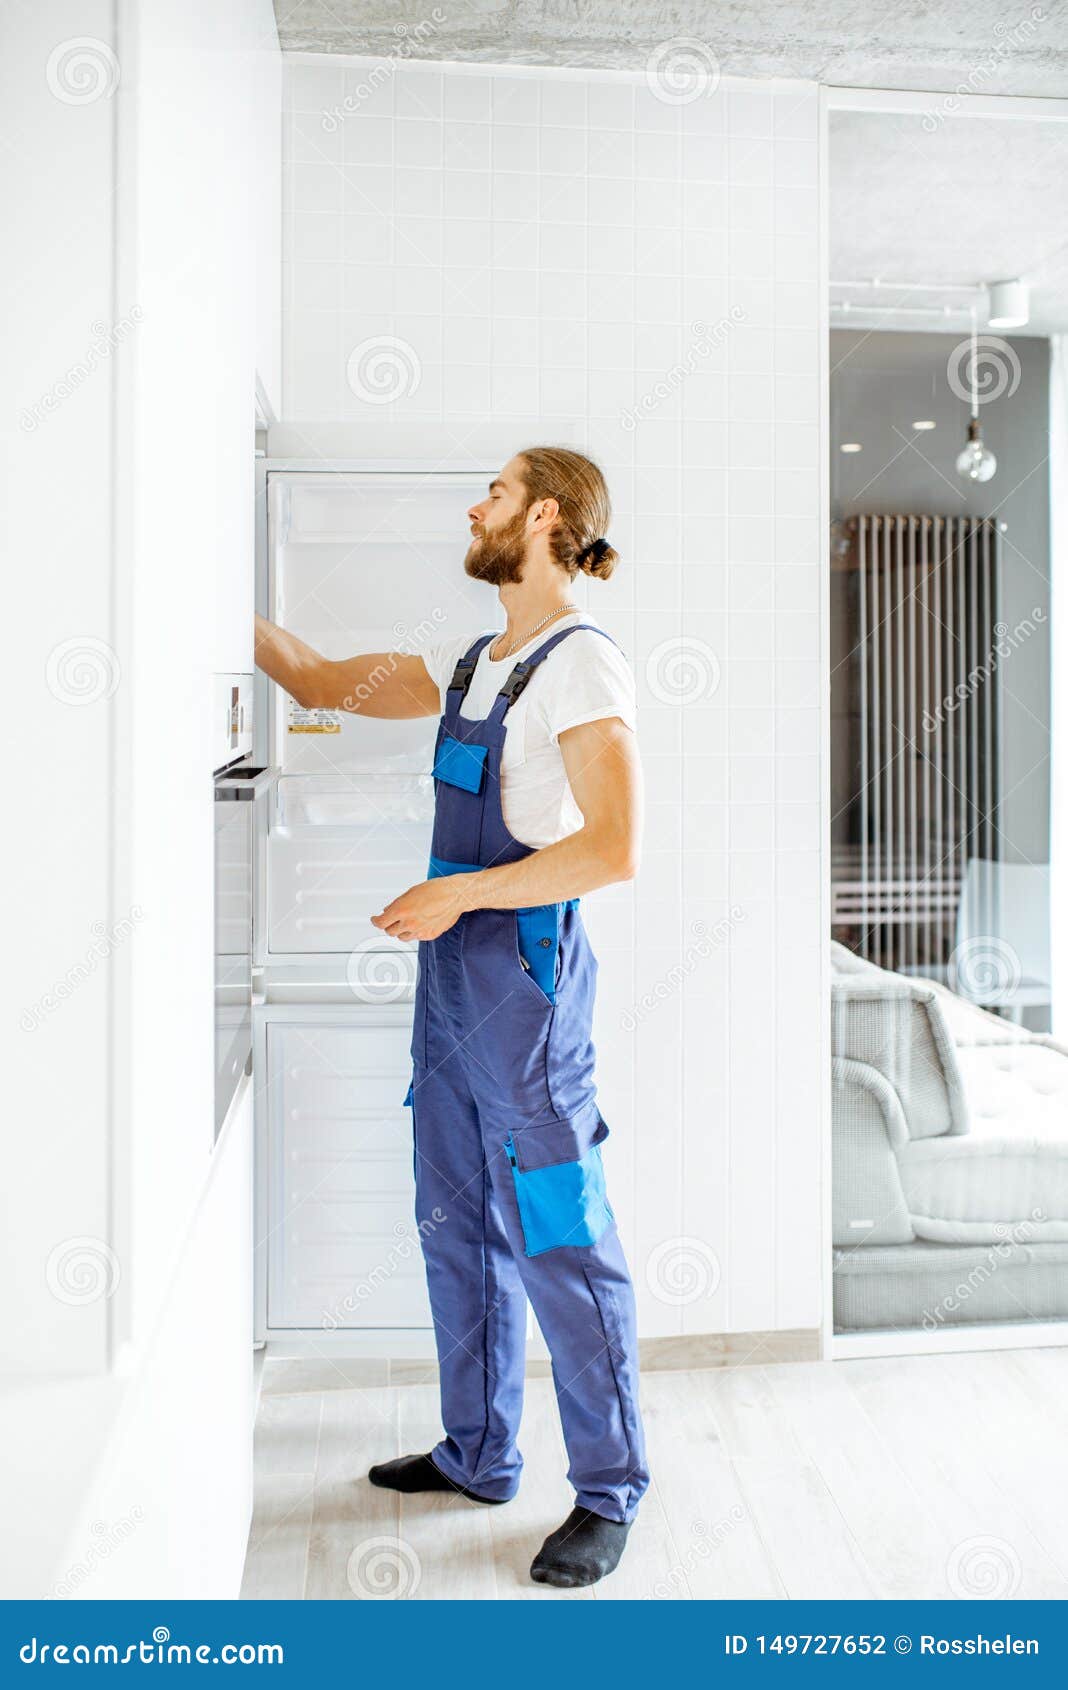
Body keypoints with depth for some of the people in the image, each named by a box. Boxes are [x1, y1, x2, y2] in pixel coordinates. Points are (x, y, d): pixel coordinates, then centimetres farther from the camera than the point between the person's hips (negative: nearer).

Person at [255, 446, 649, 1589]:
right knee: (459, 1230, 17)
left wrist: (459, 893, -16)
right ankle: (479, 1455, 33)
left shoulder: (580, 664, -11)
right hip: (452, 977, 9)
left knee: (561, 1245, 0)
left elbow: (615, 850, -19)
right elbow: (325, 683, 23)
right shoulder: (473, 664, 15)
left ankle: (609, 1494, 17)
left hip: (525, 976, -9)